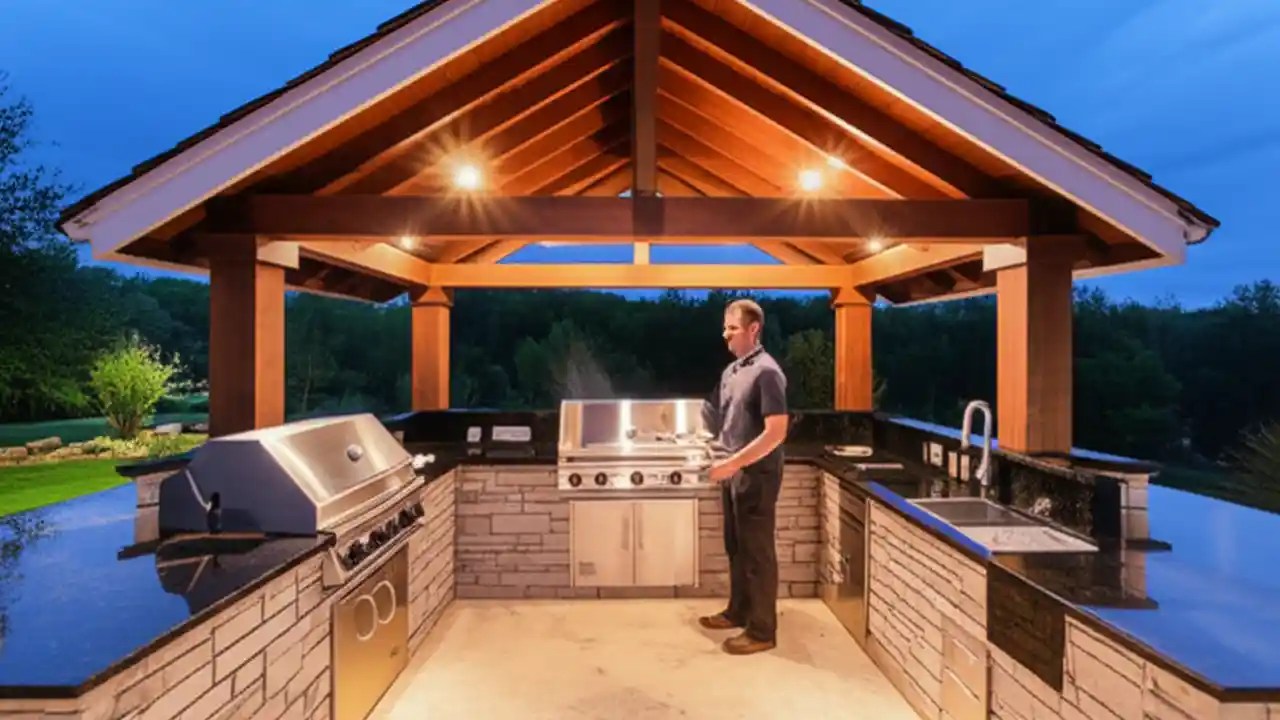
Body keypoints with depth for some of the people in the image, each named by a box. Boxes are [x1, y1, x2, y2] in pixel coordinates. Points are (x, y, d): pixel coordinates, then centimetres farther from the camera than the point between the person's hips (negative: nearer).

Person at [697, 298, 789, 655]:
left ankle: (762, 630, 18)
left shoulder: (766, 372, -17)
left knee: (758, 552, 3)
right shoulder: (731, 370, 10)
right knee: (736, 548, 19)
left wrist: (732, 463, -22)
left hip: (756, 476, -8)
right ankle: (738, 611, 35)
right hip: (733, 473, 8)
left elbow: (775, 433, -22)